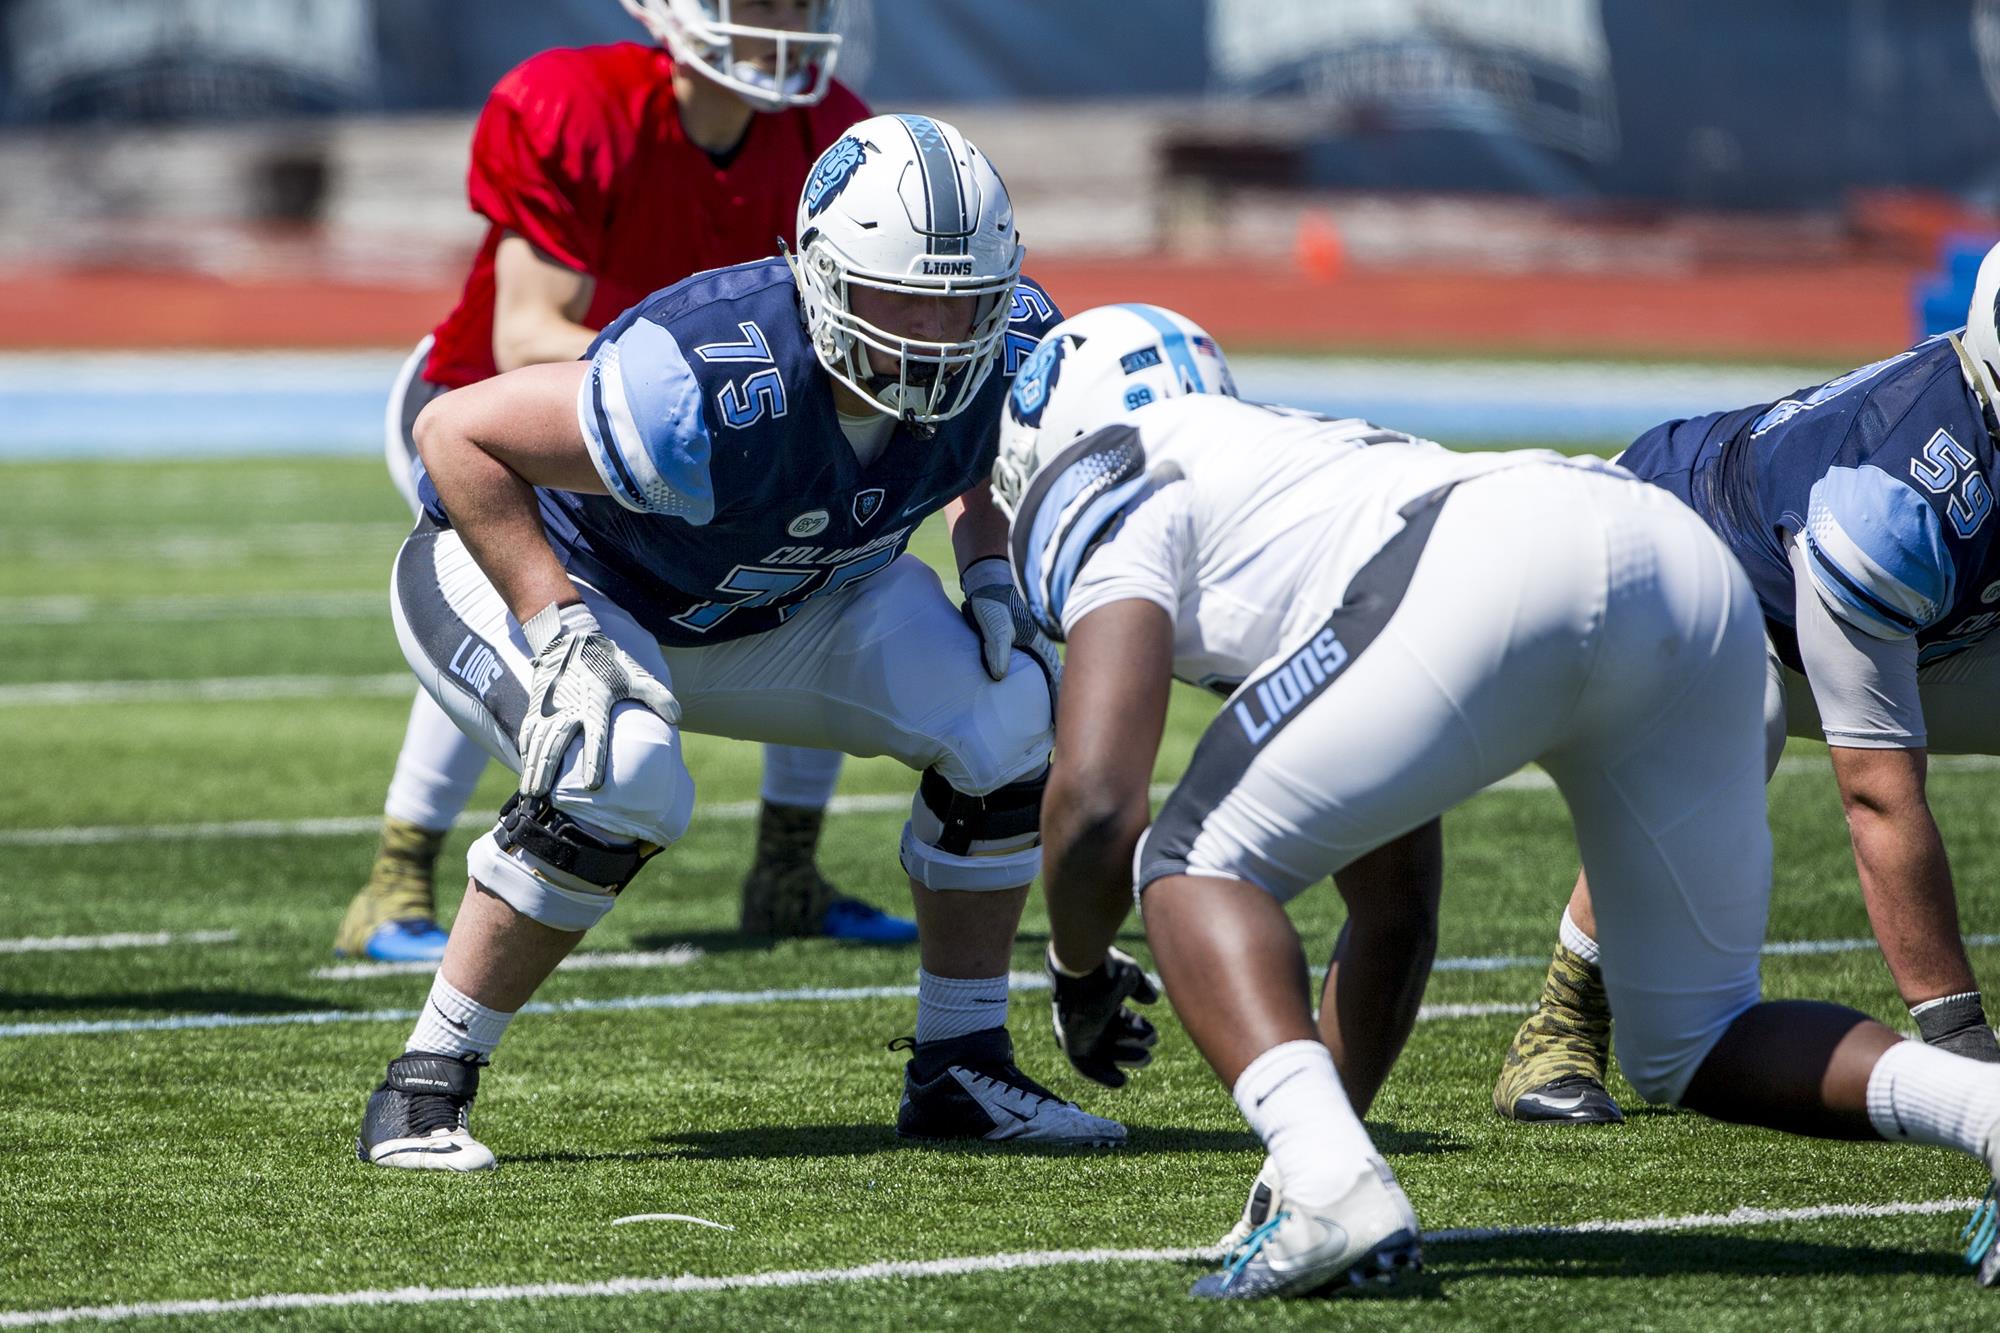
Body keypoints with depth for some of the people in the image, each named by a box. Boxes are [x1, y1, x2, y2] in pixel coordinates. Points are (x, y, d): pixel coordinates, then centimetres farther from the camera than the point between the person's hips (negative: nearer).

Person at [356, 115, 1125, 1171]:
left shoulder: (1006, 351, -19)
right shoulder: (711, 393, -40)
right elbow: (457, 433, -31)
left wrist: (990, 575, -9)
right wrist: (559, 634, -34)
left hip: (776, 601, 7)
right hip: (540, 570, -6)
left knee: (1012, 715, -9)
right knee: (618, 780, -35)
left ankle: (961, 1069, 6)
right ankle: (425, 1086, -18)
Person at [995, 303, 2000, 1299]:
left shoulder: (1126, 504, 20)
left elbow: (1097, 801, 4)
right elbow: (1394, 918, 45)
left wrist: (1078, 972, 25)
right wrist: (1329, 1126, 52)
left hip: (1500, 578, -8)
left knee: (1196, 866, 11)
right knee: (1690, 1045, 21)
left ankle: (1332, 1184, -12)